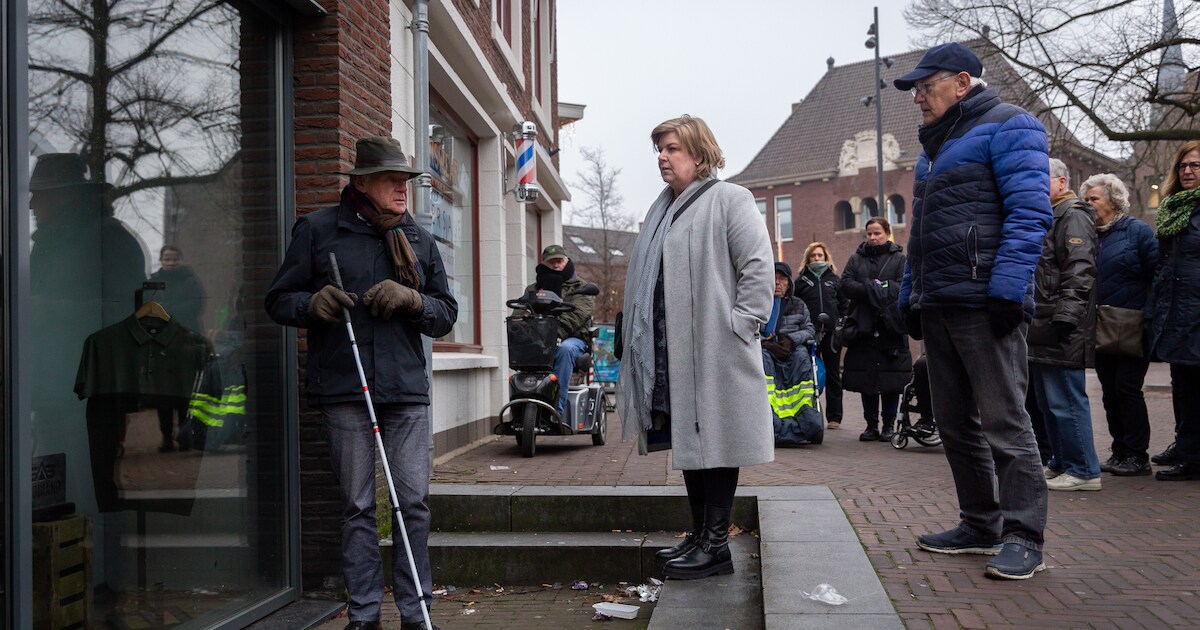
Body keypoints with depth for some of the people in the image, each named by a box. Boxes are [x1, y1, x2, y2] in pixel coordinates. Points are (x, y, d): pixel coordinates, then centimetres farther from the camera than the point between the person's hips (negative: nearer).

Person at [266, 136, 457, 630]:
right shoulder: (318, 229, 5)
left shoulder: (419, 240, 14)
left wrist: (412, 300, -6)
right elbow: (278, 300, 7)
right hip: (344, 390, -2)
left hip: (406, 390, 2)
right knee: (358, 505, 4)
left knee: (414, 502, 1)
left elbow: (447, 314, 14)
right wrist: (313, 303, -14)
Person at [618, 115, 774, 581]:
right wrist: (639, 343, 16)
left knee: (714, 440, -3)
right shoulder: (662, 209, 20)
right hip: (669, 353, 8)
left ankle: (717, 544, 6)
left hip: (715, 351, -8)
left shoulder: (729, 200, -4)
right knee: (686, 441, 13)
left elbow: (758, 267, -11)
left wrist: (740, 325, -16)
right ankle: (699, 534, 24)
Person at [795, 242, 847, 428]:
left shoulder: (835, 279, 13)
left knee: (833, 375, 5)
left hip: (831, 333, 1)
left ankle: (834, 417, 11)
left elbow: (843, 305, 13)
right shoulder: (801, 280, 8)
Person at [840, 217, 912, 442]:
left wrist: (870, 288, -14)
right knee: (865, 378, 4)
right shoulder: (856, 259, 14)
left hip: (890, 327, -2)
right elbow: (846, 284, -1)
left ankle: (889, 425, 9)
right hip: (863, 327, 2)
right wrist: (878, 289, -13)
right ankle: (871, 425, 13)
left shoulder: (899, 259, 6)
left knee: (891, 378, -1)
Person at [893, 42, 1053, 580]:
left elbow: (1029, 213, -14)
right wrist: (910, 296, 21)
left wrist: (1007, 289, -22)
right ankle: (980, 525, 21)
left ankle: (1022, 536, 2)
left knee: (1003, 420, -6)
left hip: (983, 303, -9)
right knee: (956, 424, 11)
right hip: (937, 307, 9)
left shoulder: (1007, 128, -3)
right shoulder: (934, 146, 24)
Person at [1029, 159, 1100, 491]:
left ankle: (1083, 470, -2)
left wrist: (1065, 314, -26)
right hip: (1041, 330, 10)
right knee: (1048, 401, 15)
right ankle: (1061, 463, 24)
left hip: (1062, 331, -10)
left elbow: (1079, 270, -19)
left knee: (1065, 401, -9)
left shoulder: (1073, 215, -7)